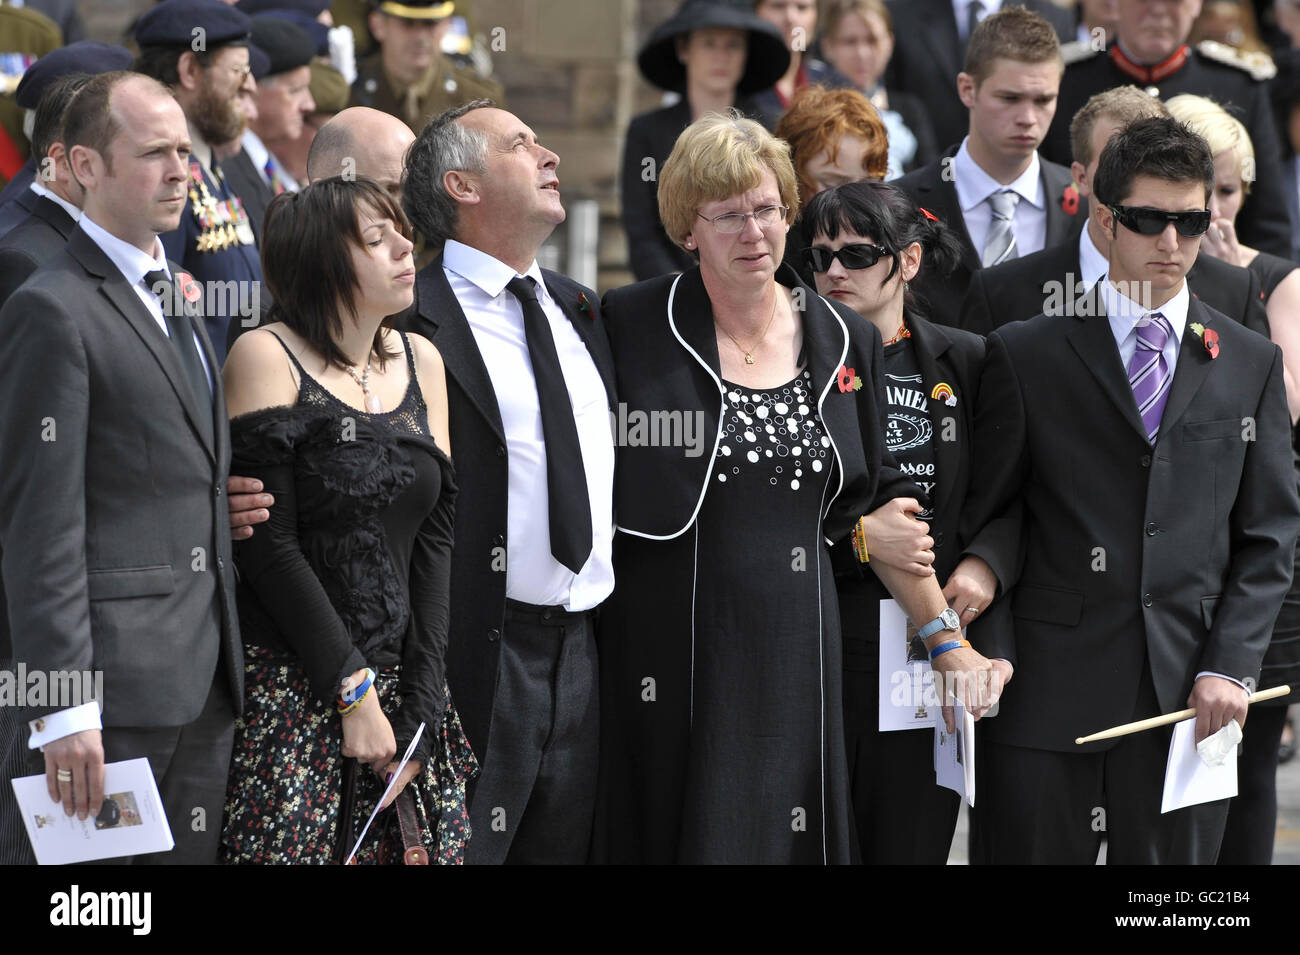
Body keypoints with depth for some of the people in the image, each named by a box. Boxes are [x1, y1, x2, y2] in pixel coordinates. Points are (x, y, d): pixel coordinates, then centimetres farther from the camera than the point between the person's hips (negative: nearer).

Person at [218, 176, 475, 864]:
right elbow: (269, 546, -11)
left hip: (401, 684, 5)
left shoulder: (421, 362, 11)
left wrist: (421, 708, -3)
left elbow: (435, 541, 6)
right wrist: (352, 691, -12)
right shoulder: (267, 356, -6)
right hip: (291, 692, -5)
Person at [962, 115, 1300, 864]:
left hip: (1190, 692, 2)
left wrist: (1229, 667, -2)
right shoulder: (1026, 356, 5)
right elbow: (981, 518, 5)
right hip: (1048, 688, -2)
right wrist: (990, 654, -8)